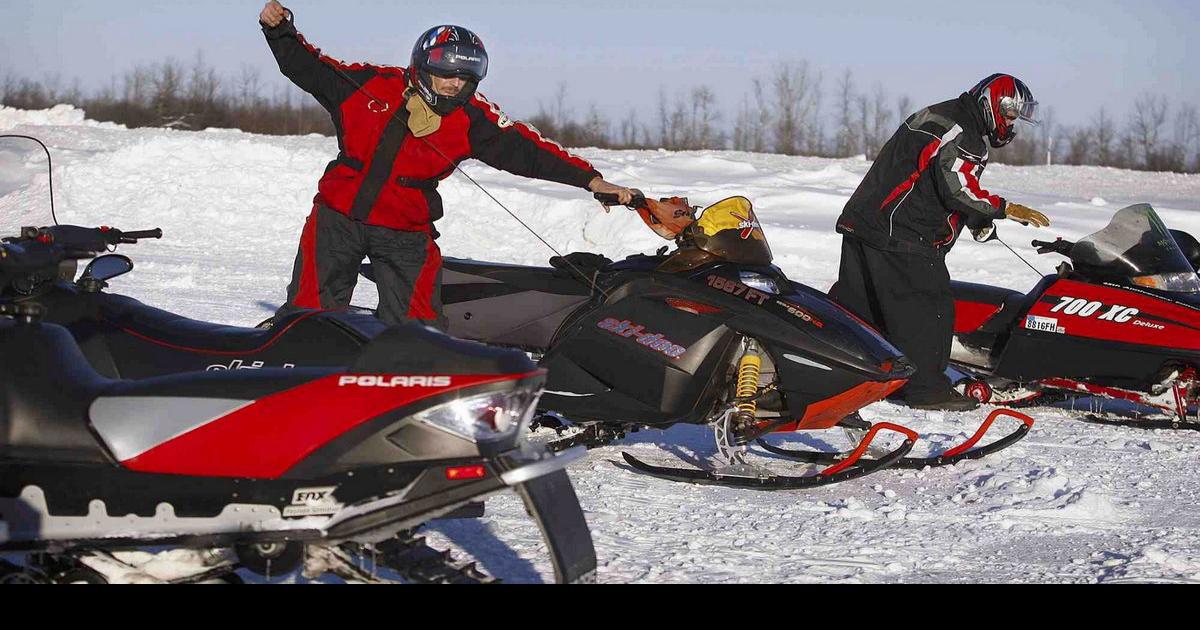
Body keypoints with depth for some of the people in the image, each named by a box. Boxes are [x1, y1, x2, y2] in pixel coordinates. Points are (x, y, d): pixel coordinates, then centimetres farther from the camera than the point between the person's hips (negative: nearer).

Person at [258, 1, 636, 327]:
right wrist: (279, 30, -9)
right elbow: (308, 68, 6)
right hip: (338, 217, 0)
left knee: (419, 327, -6)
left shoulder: (471, 120, -5)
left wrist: (589, 179, -18)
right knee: (308, 311, -2)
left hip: (406, 234, 1)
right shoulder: (370, 84, -5)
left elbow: (523, 150, -10)